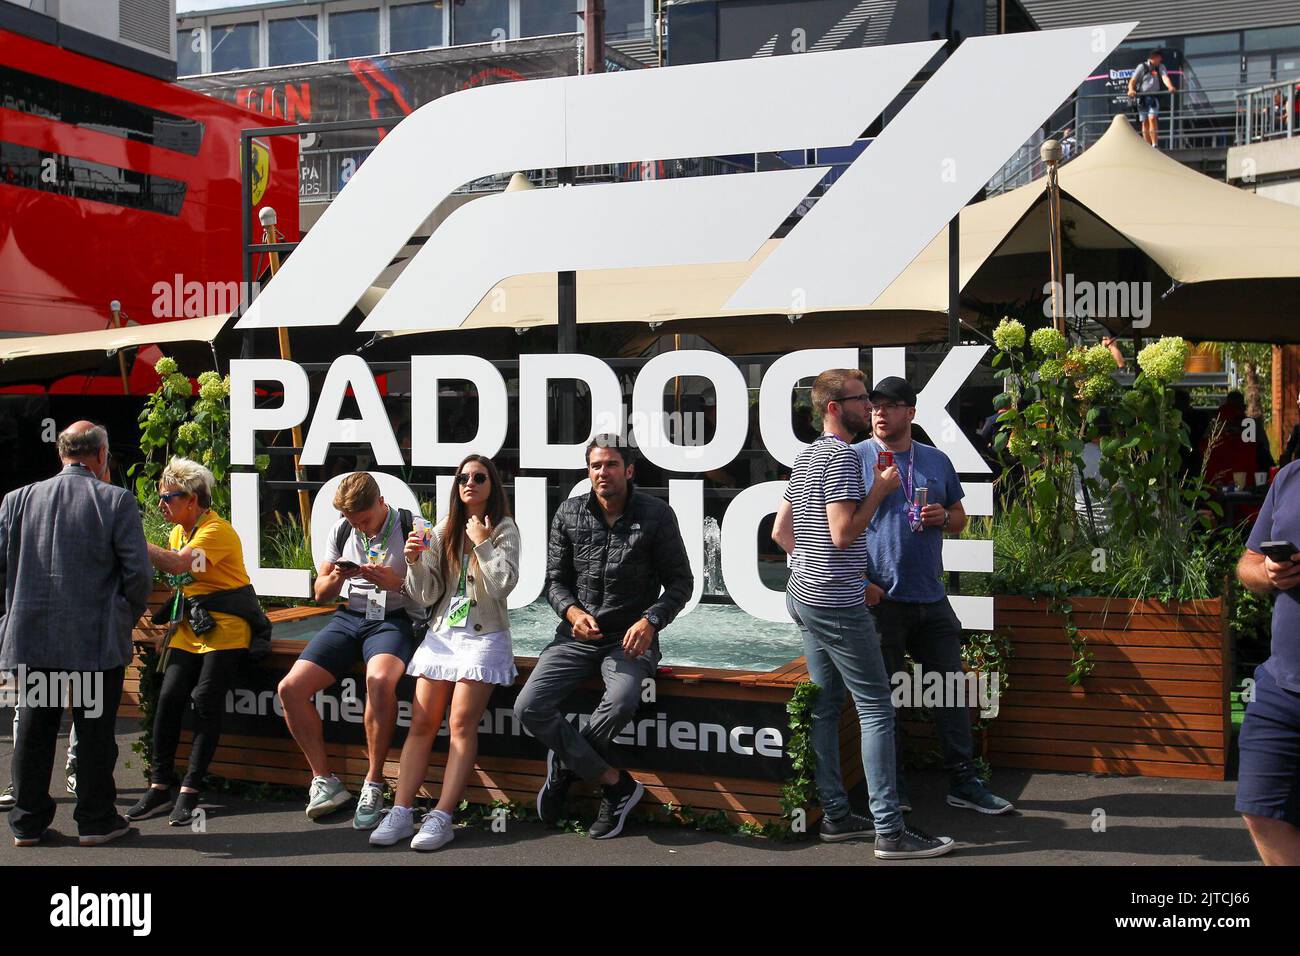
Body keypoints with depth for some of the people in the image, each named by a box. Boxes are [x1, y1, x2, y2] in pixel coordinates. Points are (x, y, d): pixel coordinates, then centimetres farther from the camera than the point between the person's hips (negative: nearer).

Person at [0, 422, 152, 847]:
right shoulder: (116, 501, -8)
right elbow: (138, 573, -11)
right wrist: (127, 617, 6)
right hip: (96, 640, -3)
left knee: (34, 729, 14)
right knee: (95, 729, 7)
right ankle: (95, 820, 15)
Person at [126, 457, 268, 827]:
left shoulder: (216, 530, -15)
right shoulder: (180, 531, 14)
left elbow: (178, 565, -30)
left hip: (224, 628, -7)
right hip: (189, 627, 7)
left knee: (206, 702, -12)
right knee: (169, 697, -5)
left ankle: (190, 790, -4)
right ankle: (160, 787, 1)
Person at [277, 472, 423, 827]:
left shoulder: (411, 528, -3)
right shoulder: (341, 530, 11)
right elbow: (321, 594, 17)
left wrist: (395, 583, -22)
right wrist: (337, 577, -6)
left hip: (394, 620, -5)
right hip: (348, 617, 5)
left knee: (380, 680, -37)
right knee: (291, 688, -14)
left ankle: (373, 784, -22)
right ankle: (325, 781, -2)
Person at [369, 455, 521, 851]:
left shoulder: (504, 530, 1)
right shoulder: (443, 532, 12)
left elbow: (504, 583, -14)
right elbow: (427, 595, 8)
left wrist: (481, 542, -11)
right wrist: (415, 562, -9)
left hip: (484, 636, -4)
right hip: (441, 632, 4)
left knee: (461, 724, -12)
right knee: (421, 723, -3)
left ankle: (441, 817, -13)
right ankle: (401, 812, -3)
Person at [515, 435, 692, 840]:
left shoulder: (656, 515, -4)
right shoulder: (569, 514, 3)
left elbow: (680, 581, 0)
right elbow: (555, 580, 9)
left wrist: (650, 622, -17)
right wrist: (572, 612, -13)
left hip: (630, 638, -3)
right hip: (577, 635, 3)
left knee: (623, 700, -35)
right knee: (529, 707, -19)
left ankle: (564, 764, -4)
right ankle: (615, 783, -8)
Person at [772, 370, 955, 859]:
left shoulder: (807, 457, 16)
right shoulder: (842, 456, -15)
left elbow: (780, 531, 19)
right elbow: (844, 533, -21)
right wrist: (880, 489, -12)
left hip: (804, 596, 10)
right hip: (837, 603, -10)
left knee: (826, 705, 12)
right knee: (876, 708, -7)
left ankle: (836, 815, 18)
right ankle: (889, 830, -6)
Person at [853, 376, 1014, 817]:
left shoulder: (936, 461, 11)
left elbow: (960, 517, 20)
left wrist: (943, 517, -4)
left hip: (931, 598, 4)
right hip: (879, 599, -4)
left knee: (951, 688, 9)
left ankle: (963, 782, 20)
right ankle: (891, 788, 17)